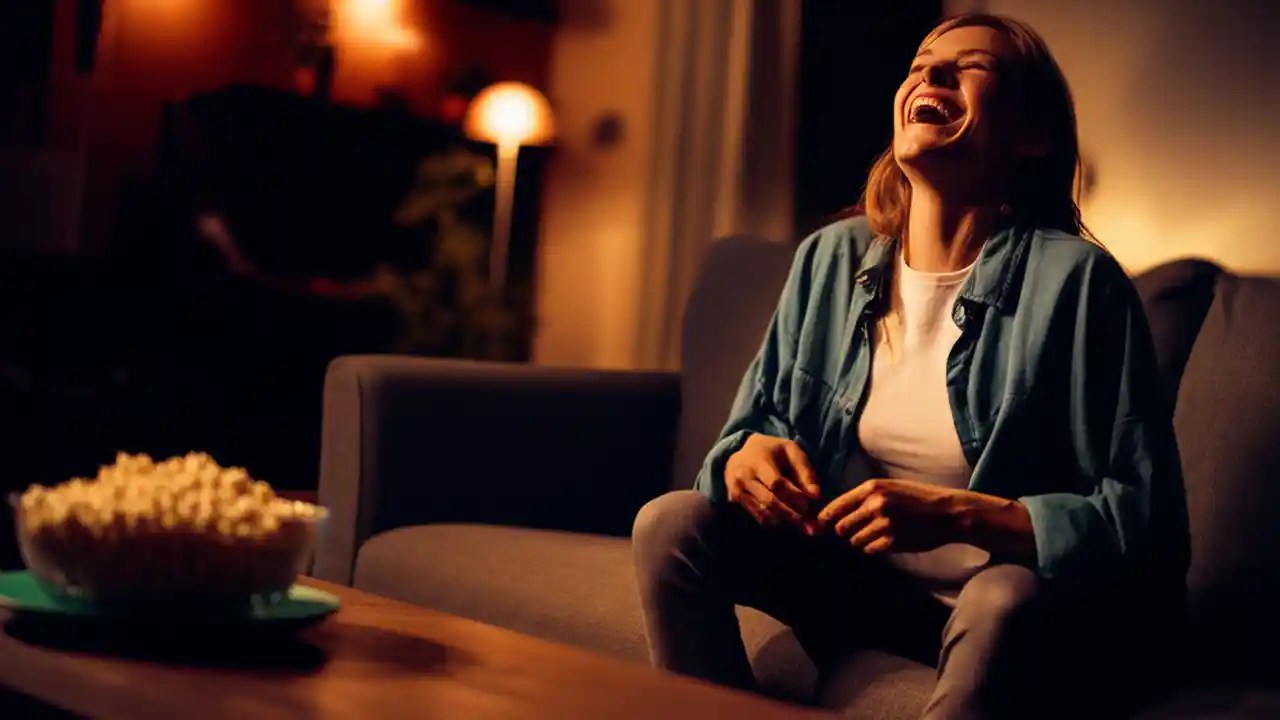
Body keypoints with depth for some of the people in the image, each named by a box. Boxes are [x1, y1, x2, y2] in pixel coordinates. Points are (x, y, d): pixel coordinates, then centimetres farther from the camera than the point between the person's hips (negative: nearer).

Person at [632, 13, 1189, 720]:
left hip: (1028, 604, -5)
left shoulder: (1074, 279, -16)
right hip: (858, 580, 5)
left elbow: (1148, 524, -18)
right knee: (670, 522, -11)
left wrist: (955, 515, -29)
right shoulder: (829, 259, 0)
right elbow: (749, 431, 11)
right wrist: (748, 458, -15)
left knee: (1006, 598, -37)